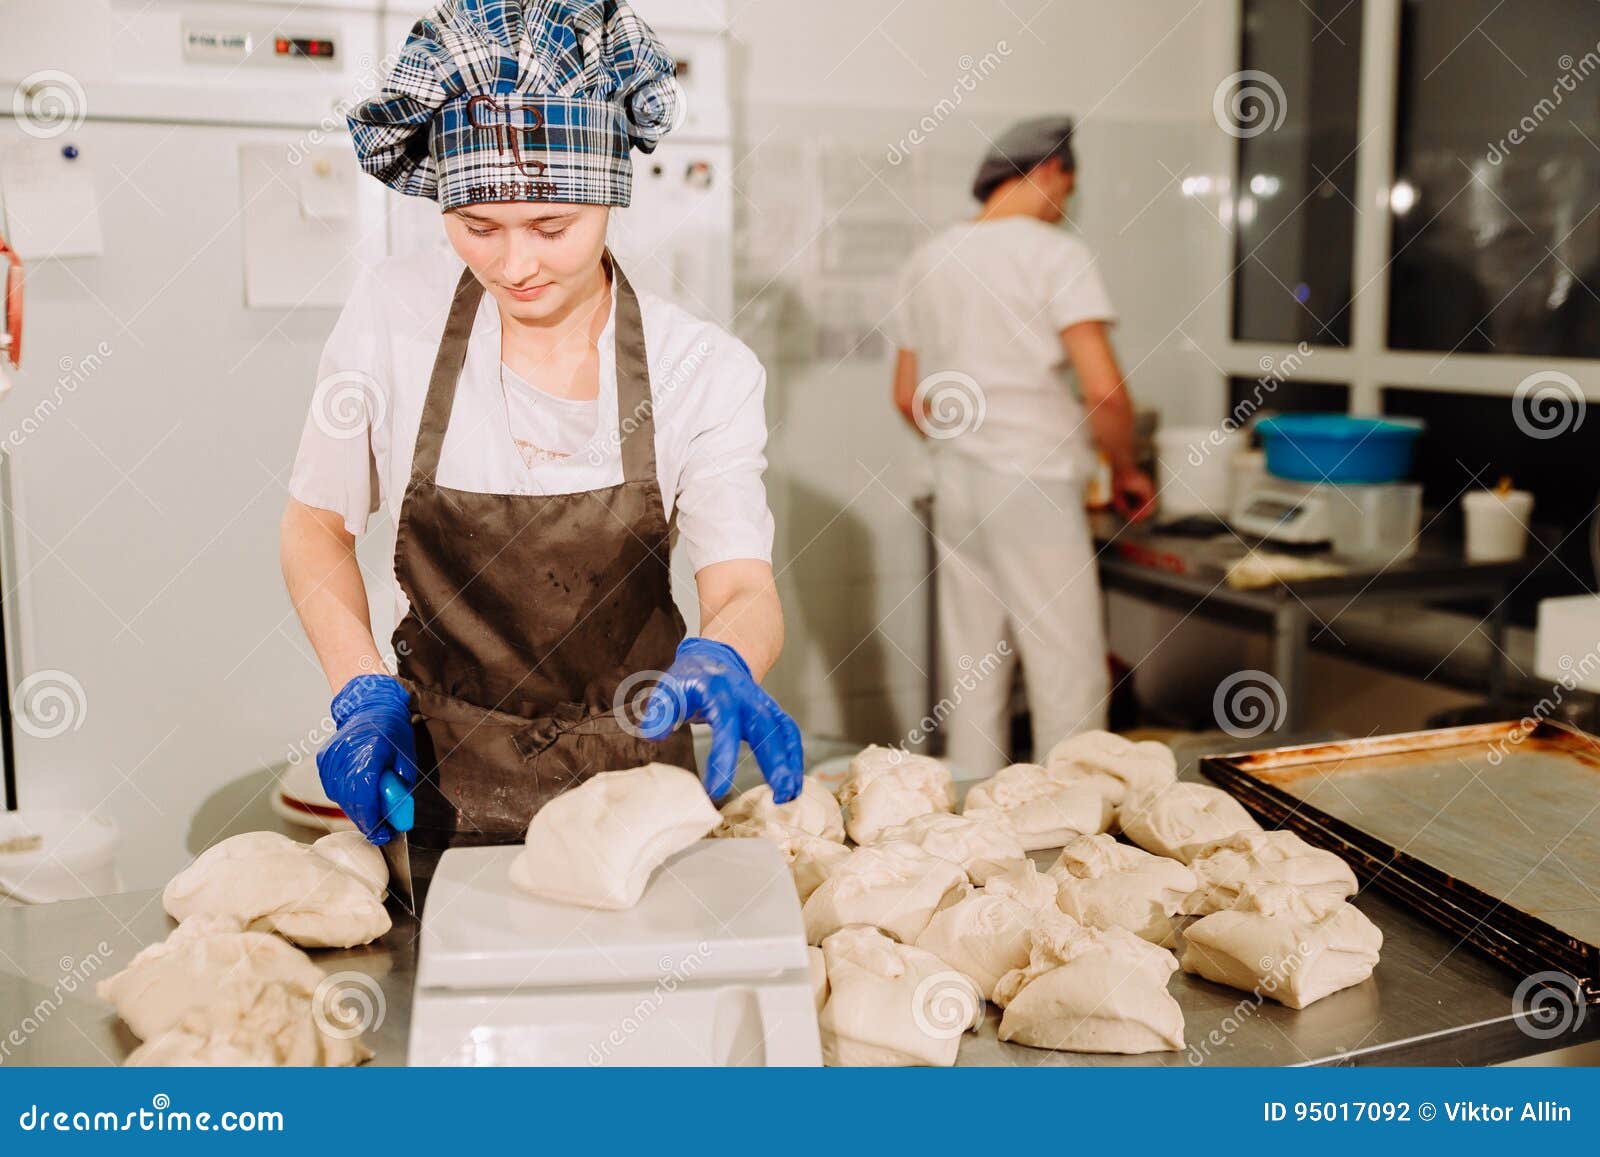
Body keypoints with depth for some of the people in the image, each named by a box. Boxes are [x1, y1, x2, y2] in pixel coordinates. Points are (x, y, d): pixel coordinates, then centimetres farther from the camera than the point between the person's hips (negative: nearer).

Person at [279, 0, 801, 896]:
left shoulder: (703, 370, -12)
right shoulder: (394, 316, -10)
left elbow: (745, 588, -17)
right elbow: (317, 526, 1)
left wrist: (723, 663, -40)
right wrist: (361, 689, -13)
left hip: (633, 780, 0)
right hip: (446, 786, 0)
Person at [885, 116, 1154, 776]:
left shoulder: (929, 259, 11)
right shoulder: (1053, 253, -8)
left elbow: (908, 397, 16)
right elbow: (1104, 389, -16)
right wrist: (1125, 470, -1)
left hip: (956, 488, 7)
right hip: (1034, 486, -7)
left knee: (972, 672, 13)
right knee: (1069, 676, 1)